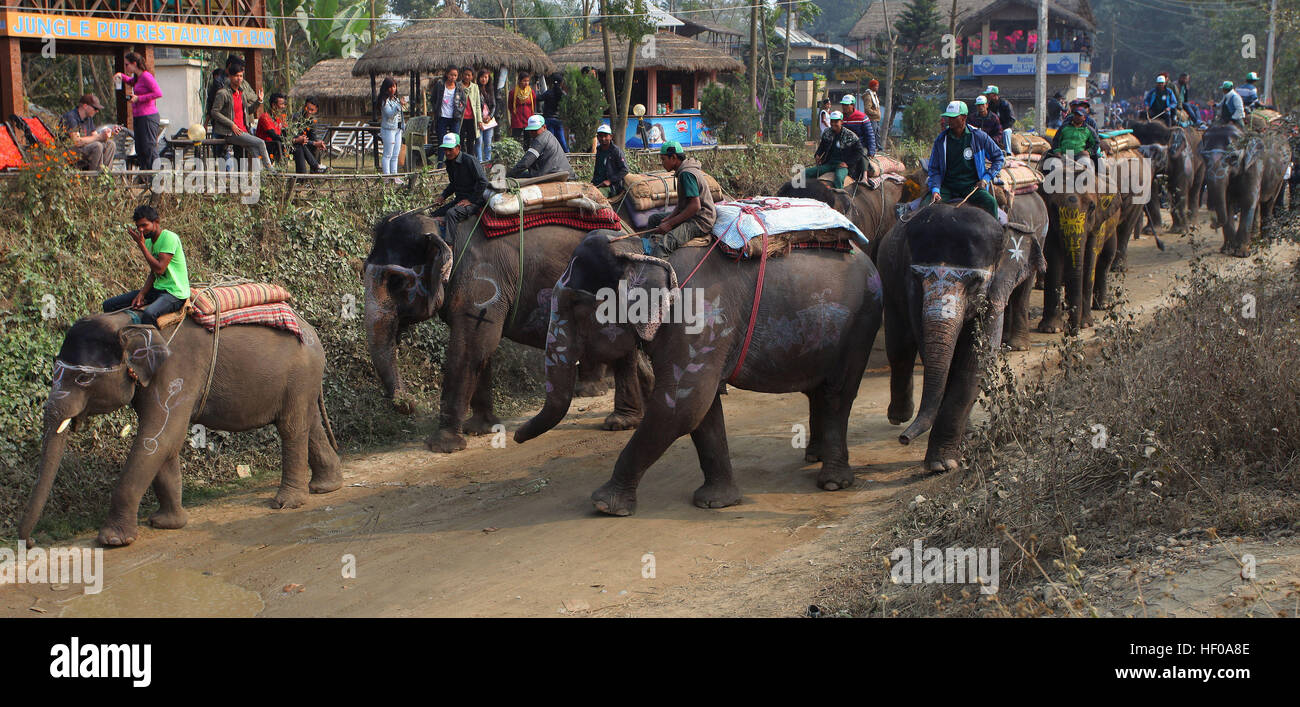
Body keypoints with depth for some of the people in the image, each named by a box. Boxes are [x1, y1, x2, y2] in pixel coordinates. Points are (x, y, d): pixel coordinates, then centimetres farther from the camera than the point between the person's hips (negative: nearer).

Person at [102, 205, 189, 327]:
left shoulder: (169, 238, -15)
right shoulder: (148, 241, 11)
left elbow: (159, 269, -23)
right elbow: (153, 273, 15)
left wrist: (141, 245, -16)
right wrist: (142, 293, -3)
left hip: (174, 293, -9)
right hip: (156, 289, 9)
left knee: (149, 313, -41)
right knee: (109, 305, 5)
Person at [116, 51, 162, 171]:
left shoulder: (146, 76, -11)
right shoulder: (137, 77, 16)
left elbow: (158, 93, -20)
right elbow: (130, 82, 40)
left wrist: (138, 98, -17)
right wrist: (122, 76, 17)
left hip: (148, 117, -10)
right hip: (137, 116, 10)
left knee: (149, 147, -10)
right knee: (140, 149, 9)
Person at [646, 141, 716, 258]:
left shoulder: (686, 174, -17)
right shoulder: (682, 171, 15)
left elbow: (695, 206, -24)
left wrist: (670, 223, -20)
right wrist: (669, 218, 2)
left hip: (700, 221, -12)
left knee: (664, 244, -30)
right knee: (654, 219, 18)